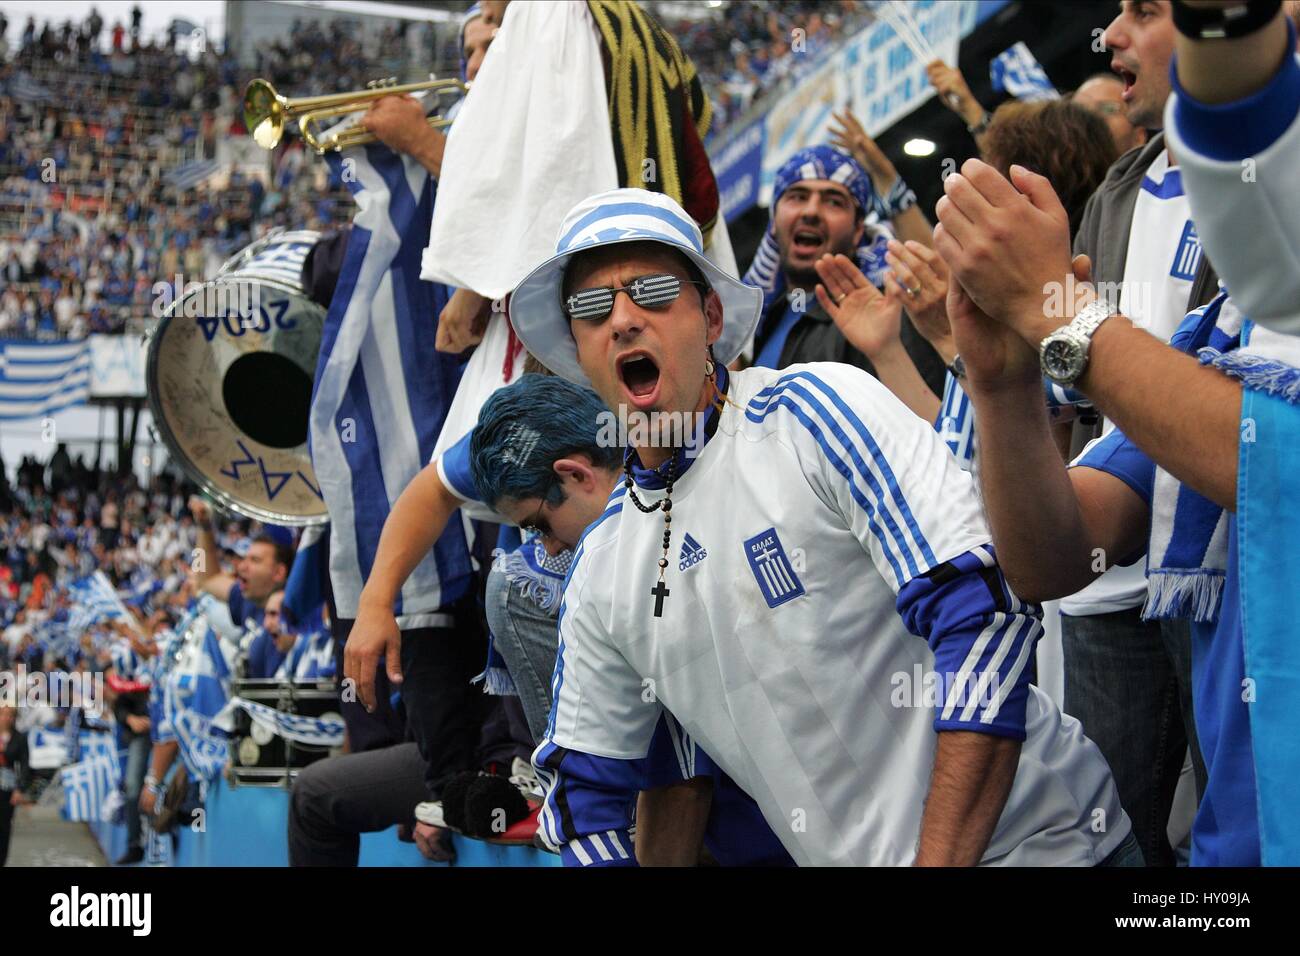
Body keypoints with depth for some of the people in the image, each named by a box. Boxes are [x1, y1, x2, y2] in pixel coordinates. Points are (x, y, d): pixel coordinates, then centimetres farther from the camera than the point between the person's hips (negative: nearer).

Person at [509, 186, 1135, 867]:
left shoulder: (817, 409, -12)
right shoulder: (599, 567, 7)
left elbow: (987, 615, -20)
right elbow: (586, 786, 16)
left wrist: (940, 858, -23)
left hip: (1033, 838, -5)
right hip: (851, 858, 6)